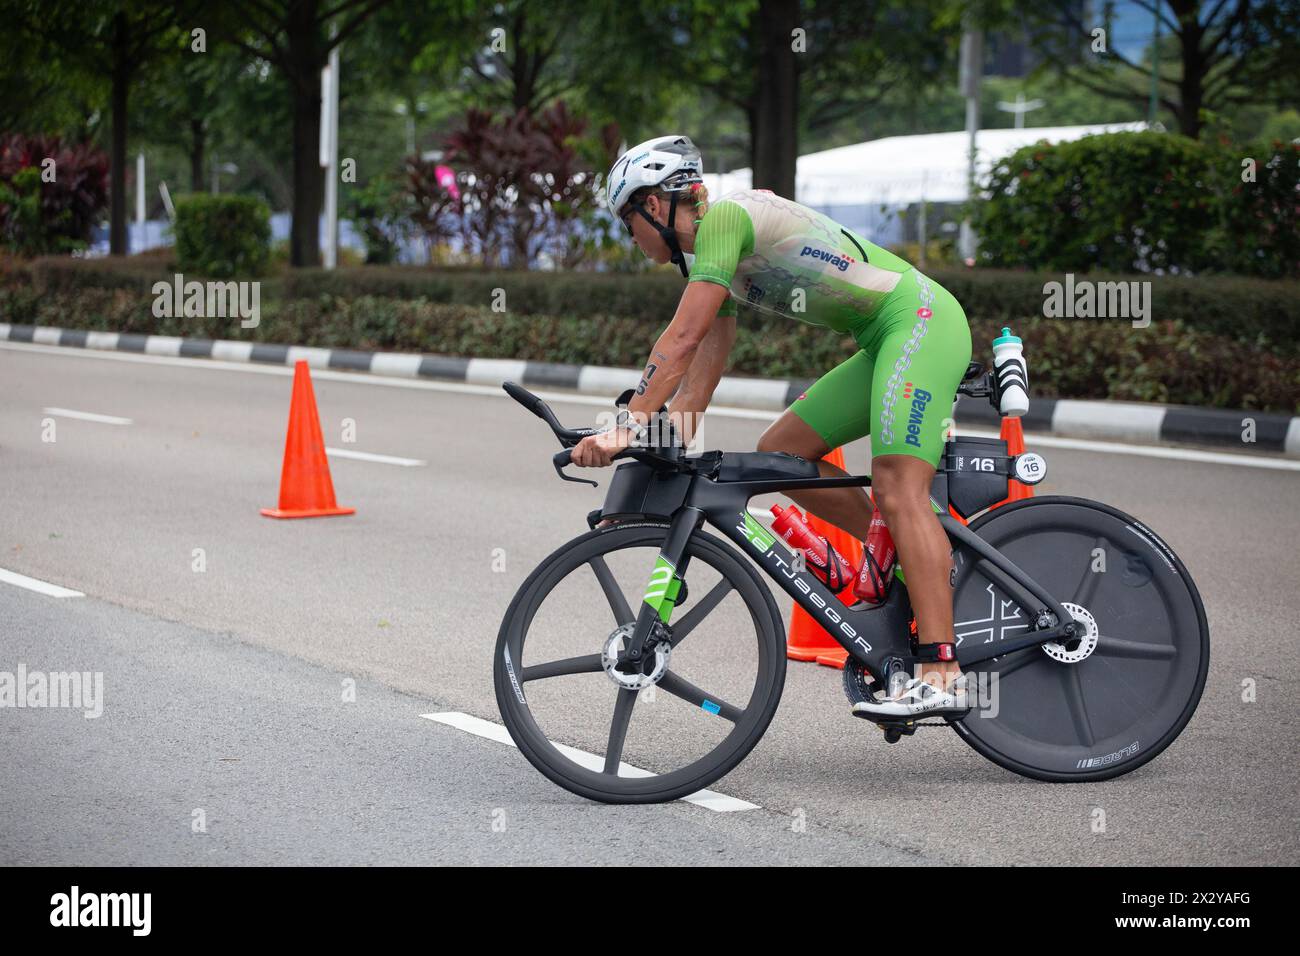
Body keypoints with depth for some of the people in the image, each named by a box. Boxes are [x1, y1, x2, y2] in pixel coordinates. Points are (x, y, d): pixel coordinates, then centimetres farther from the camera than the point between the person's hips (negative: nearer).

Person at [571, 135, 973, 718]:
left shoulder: (724, 217, -13)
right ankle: (926, 561, 8)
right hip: (888, 341, 10)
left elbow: (682, 338, -22)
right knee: (779, 452, 7)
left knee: (897, 489, -21)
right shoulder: (712, 244, 16)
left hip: (921, 320, -10)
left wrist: (628, 426, -23)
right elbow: (710, 353, 14)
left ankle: (941, 678, -29)